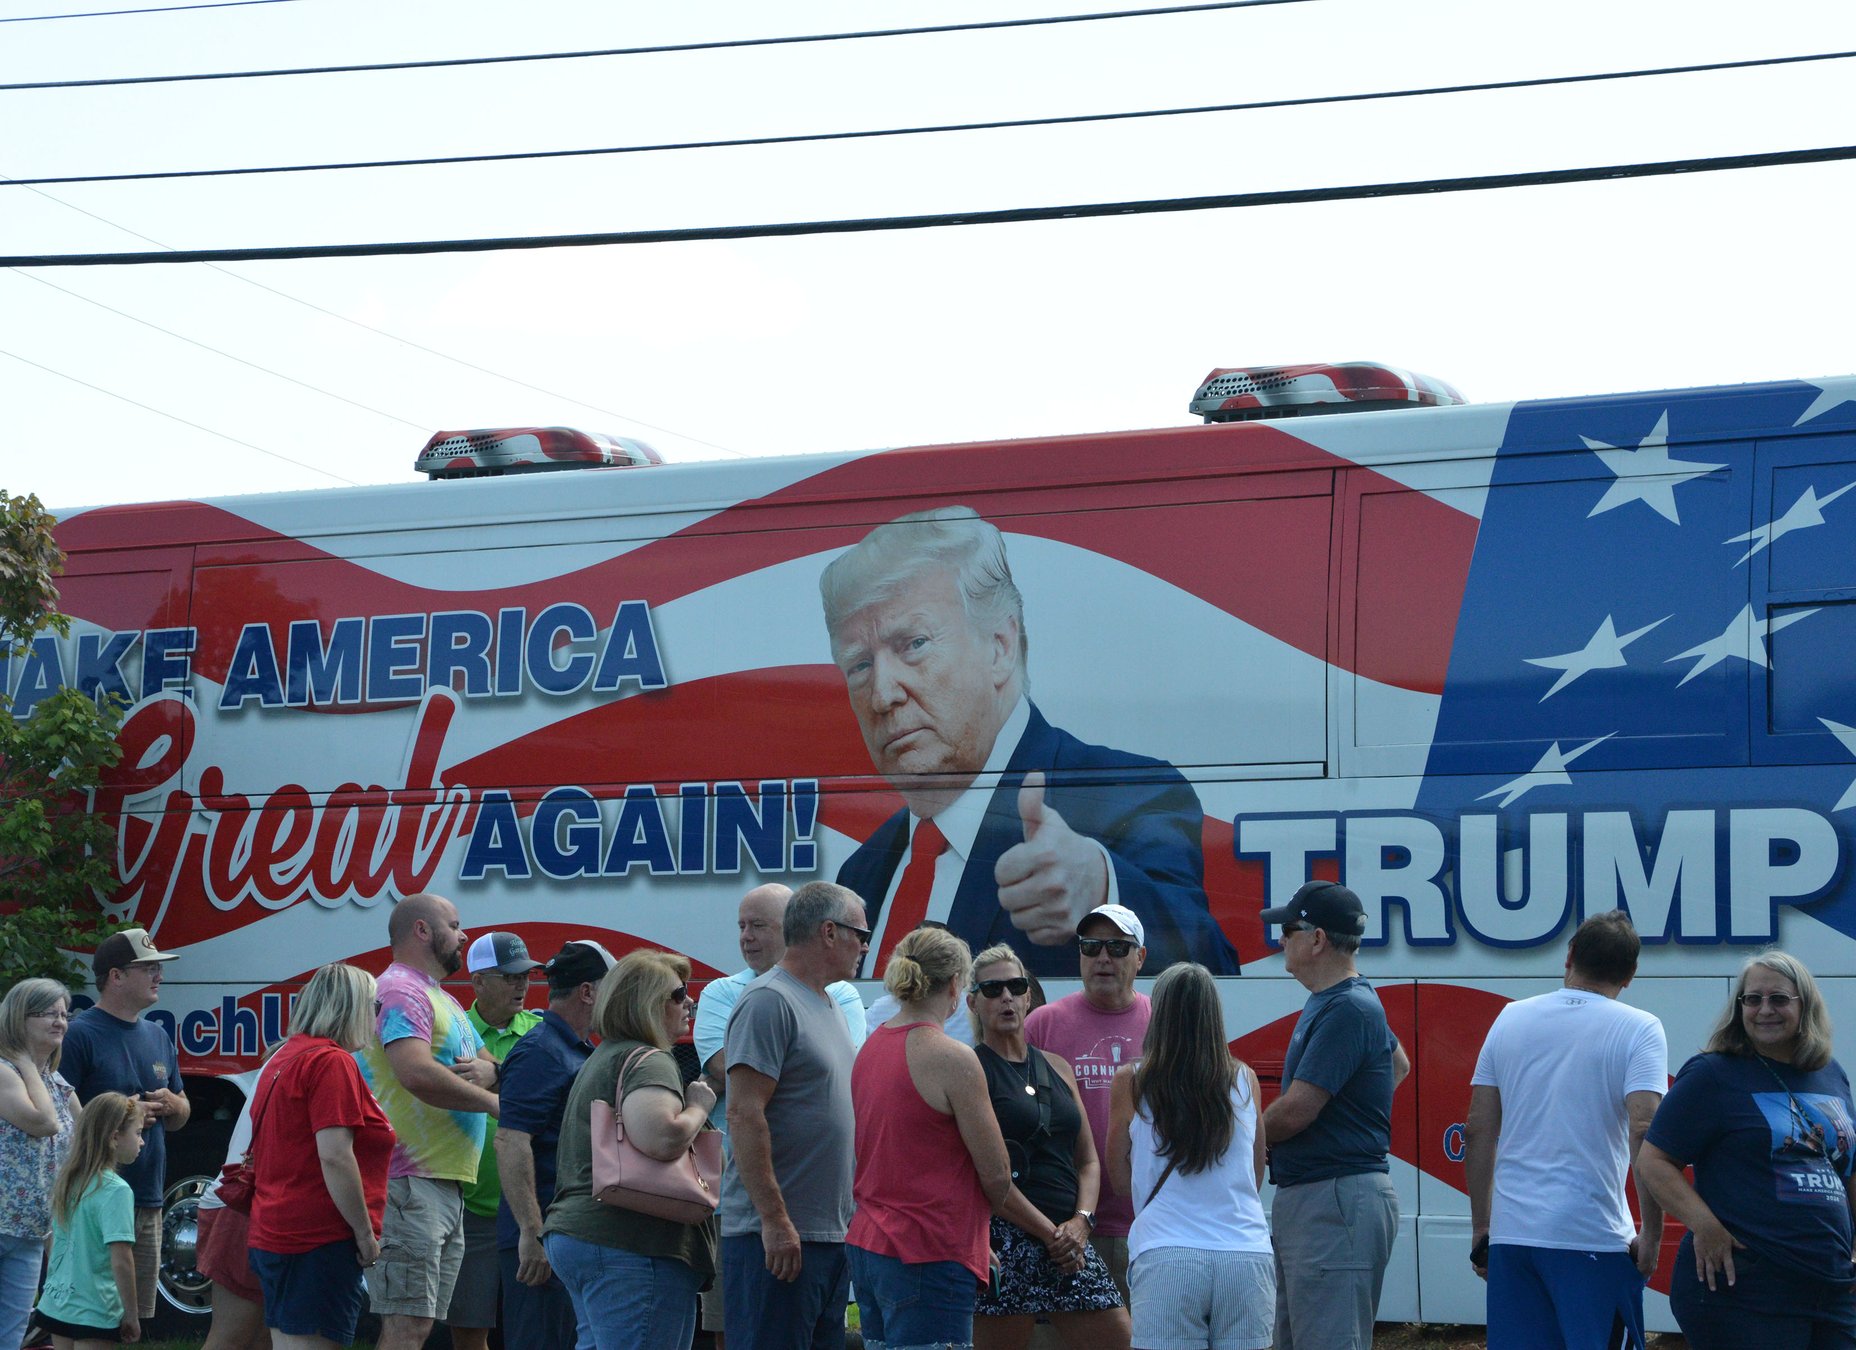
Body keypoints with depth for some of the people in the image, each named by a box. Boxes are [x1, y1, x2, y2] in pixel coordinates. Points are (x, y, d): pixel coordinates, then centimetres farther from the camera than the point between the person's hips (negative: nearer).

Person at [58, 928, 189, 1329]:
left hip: (148, 1201, 7)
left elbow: (181, 1117, 22)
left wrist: (172, 1104, -1)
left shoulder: (158, 1037, 15)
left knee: (136, 1318, 12)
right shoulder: (80, 1034, -8)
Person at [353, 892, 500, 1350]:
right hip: (410, 1185, -10)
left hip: (447, 1186, 10)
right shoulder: (402, 991, -11)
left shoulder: (444, 1001, 23)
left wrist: (486, 1070, -3)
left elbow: (491, 1064, 22)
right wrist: (493, 1102, -15)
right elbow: (417, 1073, -26)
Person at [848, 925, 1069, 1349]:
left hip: (867, 1246, 9)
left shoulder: (871, 1048, 11)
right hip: (928, 1258, -9)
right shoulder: (953, 1059, -14)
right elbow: (996, 1175, -10)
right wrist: (1050, 1234, 7)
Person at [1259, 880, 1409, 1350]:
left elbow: (1293, 1113, -20)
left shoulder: (1346, 1009, -17)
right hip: (1302, 1198, 11)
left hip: (1337, 1205, -11)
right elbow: (1398, 1064, 34)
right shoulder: (1326, 1003, 16)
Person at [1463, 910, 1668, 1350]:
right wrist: (1651, 1235, -10)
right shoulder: (1637, 1029, -4)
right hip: (1593, 1236, -4)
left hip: (1511, 1232, 4)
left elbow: (1478, 1131, 10)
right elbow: (1645, 1132, -15)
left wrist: (1481, 1229, 16)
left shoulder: (1511, 1018, 10)